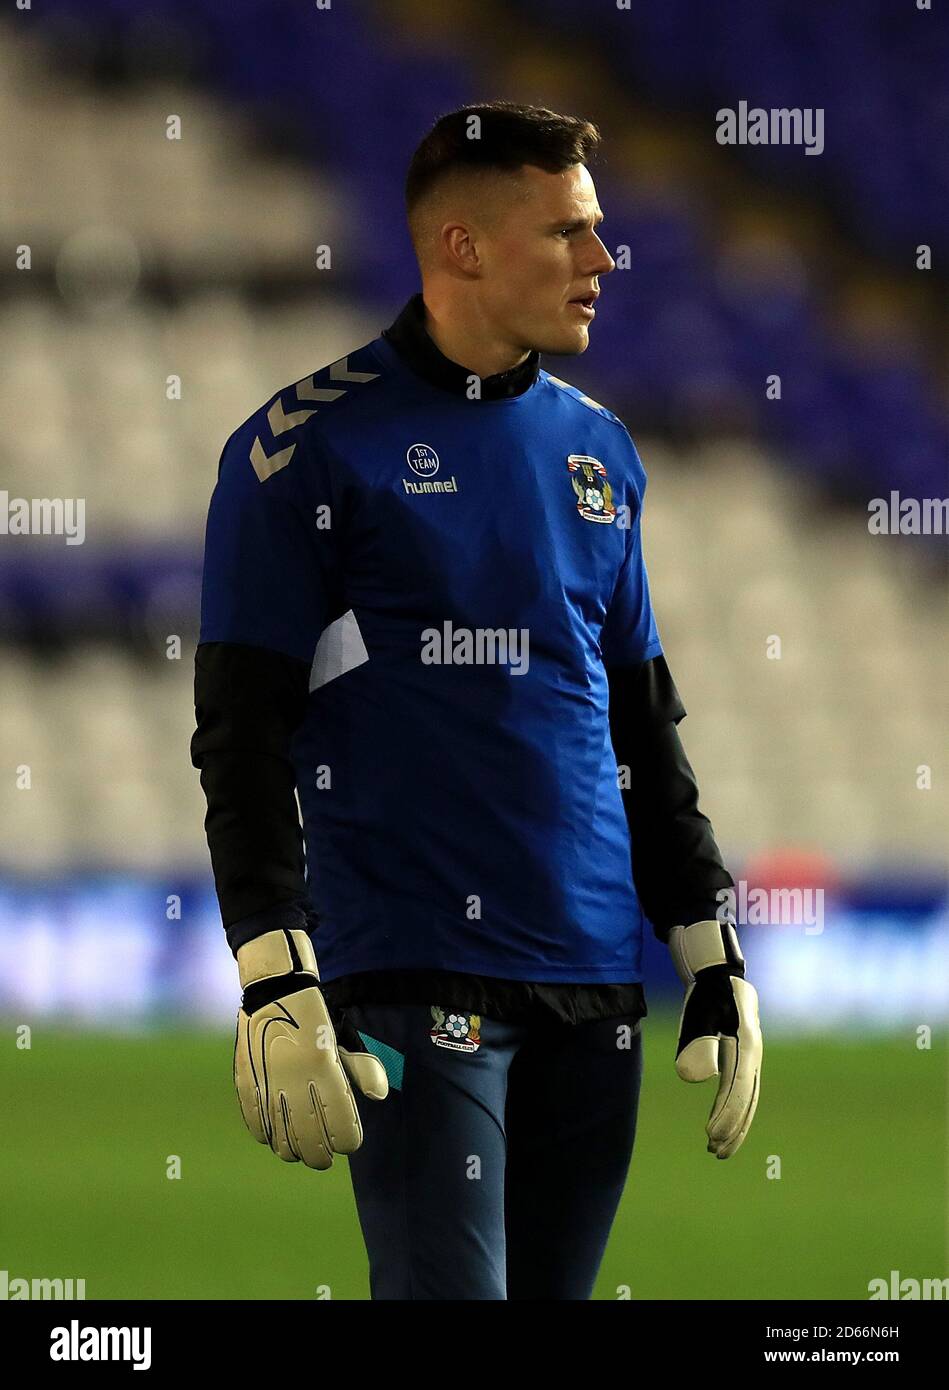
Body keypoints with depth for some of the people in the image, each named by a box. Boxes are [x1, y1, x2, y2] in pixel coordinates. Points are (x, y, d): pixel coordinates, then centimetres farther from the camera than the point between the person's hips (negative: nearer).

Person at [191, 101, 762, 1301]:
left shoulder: (598, 452, 16)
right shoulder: (313, 445, -3)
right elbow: (242, 740, -6)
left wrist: (712, 957, 17)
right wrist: (273, 983, -15)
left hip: (595, 976, 6)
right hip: (417, 970, -6)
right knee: (449, 1290, -13)